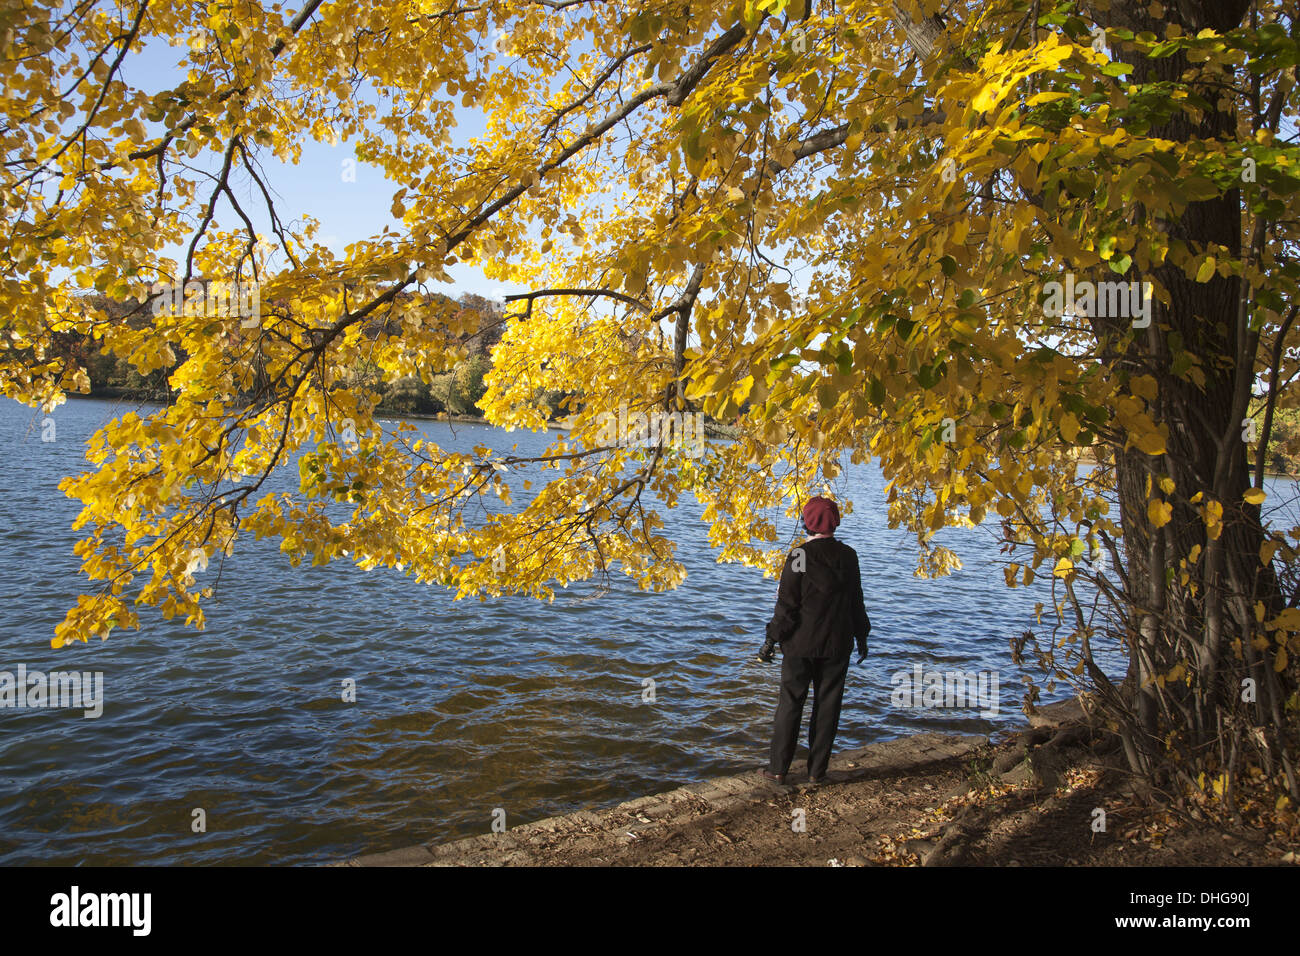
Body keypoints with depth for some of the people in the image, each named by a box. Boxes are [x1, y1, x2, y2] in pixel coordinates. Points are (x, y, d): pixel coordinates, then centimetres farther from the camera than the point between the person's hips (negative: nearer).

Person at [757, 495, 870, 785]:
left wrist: (772, 639, -5)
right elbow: (856, 600, 8)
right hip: (837, 644, 3)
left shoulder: (799, 556, -12)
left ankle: (778, 768, 11)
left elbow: (787, 604, -12)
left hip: (801, 644, -3)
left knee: (790, 703, 6)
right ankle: (817, 771, 15)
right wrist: (861, 636, 19)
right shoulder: (848, 555, 1)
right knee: (827, 705, 10)